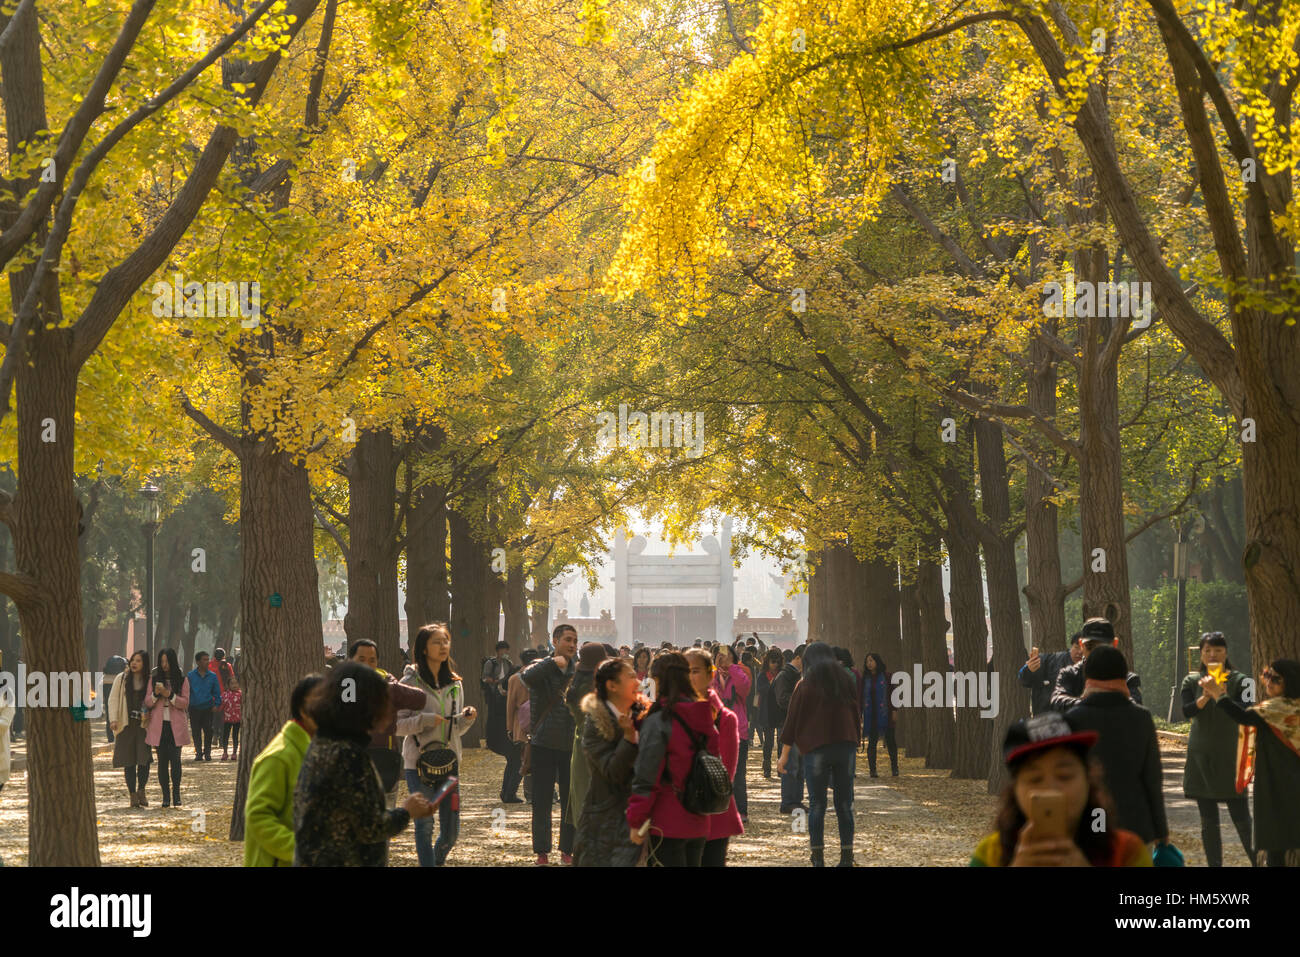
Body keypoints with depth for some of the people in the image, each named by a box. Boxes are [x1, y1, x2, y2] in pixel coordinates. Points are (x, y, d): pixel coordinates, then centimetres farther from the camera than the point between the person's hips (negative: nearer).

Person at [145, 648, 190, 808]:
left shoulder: (183, 680, 5)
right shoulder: (154, 679, 10)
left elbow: (185, 703, -1)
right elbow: (147, 703, 8)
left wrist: (169, 695, -15)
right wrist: (155, 694, -12)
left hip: (175, 726, -2)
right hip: (158, 725, 2)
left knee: (175, 760, -6)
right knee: (162, 760, 0)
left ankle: (176, 793, 2)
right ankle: (166, 795, 3)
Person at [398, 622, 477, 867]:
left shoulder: (455, 683, 11)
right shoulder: (410, 682, -4)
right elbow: (397, 723, -6)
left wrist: (466, 718, -5)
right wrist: (425, 720, -20)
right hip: (419, 762, -4)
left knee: (451, 831, 5)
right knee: (424, 825, -4)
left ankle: (437, 861, 30)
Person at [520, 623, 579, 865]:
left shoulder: (579, 670, 7)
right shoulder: (542, 667, -2)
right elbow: (527, 677, -25)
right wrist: (554, 662, -24)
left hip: (571, 746, 2)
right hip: (544, 745, -2)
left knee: (572, 802, 6)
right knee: (541, 802, 4)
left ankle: (568, 850, 18)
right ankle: (542, 852, 13)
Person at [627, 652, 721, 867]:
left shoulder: (657, 722, -13)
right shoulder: (704, 718, 7)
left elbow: (646, 777, -14)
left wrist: (636, 822, -9)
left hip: (666, 825, -6)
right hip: (698, 825, 6)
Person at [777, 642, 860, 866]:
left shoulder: (805, 684, -1)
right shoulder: (846, 680, 9)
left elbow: (792, 720, -1)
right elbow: (856, 715, 15)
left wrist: (785, 754, 5)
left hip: (816, 748, -3)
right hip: (845, 745, 3)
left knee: (817, 805, 2)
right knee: (844, 804, 6)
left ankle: (817, 857, 1)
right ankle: (847, 856, 6)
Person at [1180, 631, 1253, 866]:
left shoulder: (1238, 680, 0)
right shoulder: (1192, 681, 5)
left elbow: (1246, 711, -15)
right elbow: (1187, 711, -11)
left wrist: (1224, 697, -33)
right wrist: (1205, 697, -30)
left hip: (1229, 757, -2)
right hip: (1201, 757, 2)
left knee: (1242, 818, -7)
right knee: (1208, 822, 6)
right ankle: (1214, 864, 12)